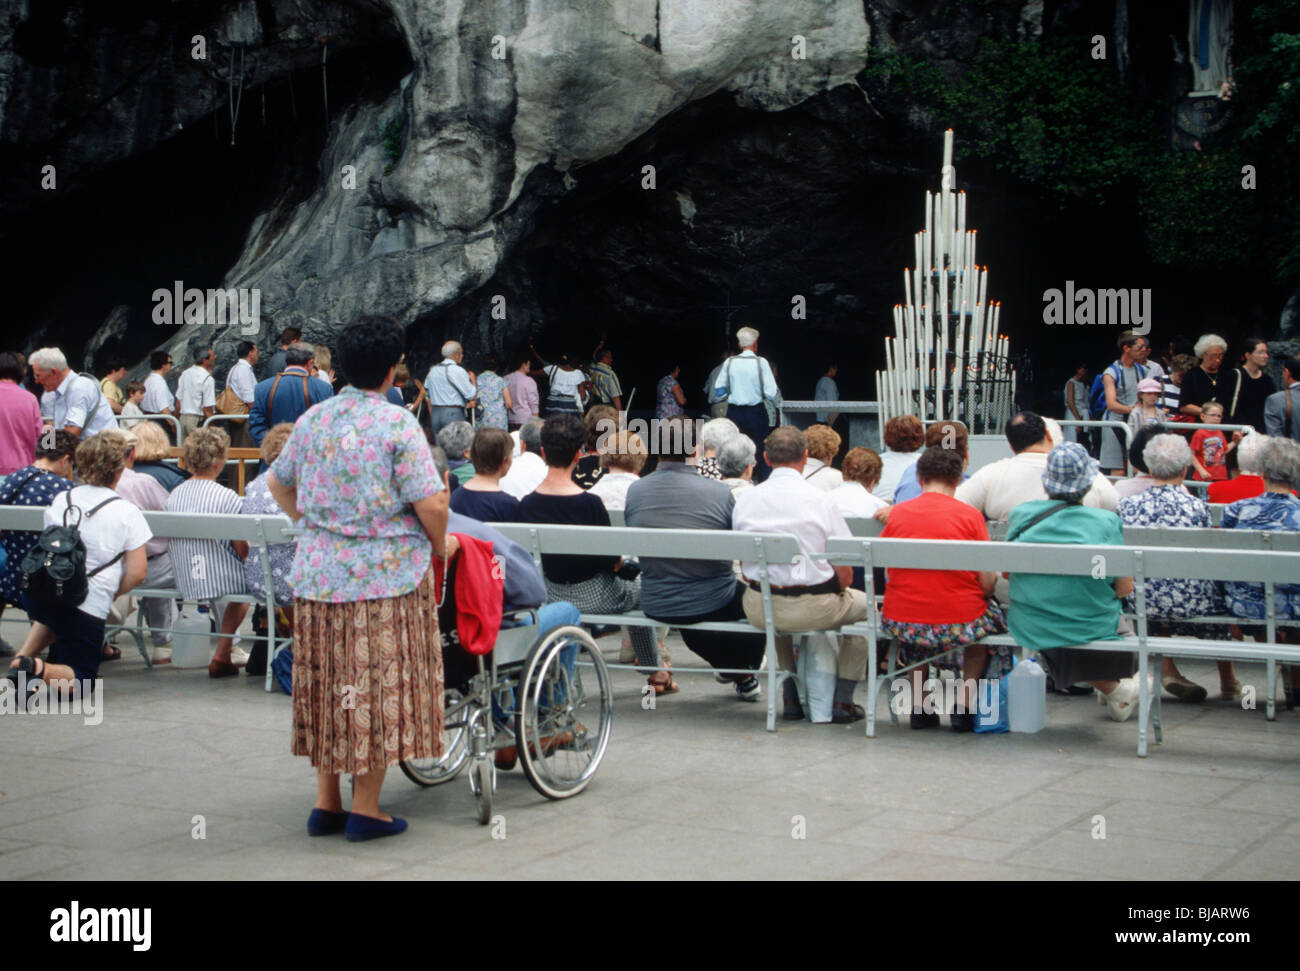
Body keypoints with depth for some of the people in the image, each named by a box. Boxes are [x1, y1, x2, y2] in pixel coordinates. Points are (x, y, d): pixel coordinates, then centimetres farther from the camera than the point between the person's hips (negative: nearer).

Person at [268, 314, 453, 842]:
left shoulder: (312, 420, 7)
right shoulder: (398, 424, -11)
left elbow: (279, 484, 21)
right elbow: (431, 504, -15)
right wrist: (440, 547, 2)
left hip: (317, 576, 6)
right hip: (386, 577, -6)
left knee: (327, 685, 13)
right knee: (378, 688, 3)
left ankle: (326, 803, 19)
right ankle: (365, 808, 7)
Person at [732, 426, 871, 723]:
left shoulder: (745, 499, 1)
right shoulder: (820, 500, -10)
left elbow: (745, 565, 11)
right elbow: (845, 574, -7)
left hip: (758, 609, 4)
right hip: (812, 608, -4)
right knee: (864, 604, 25)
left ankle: (792, 698, 35)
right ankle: (842, 700, 22)